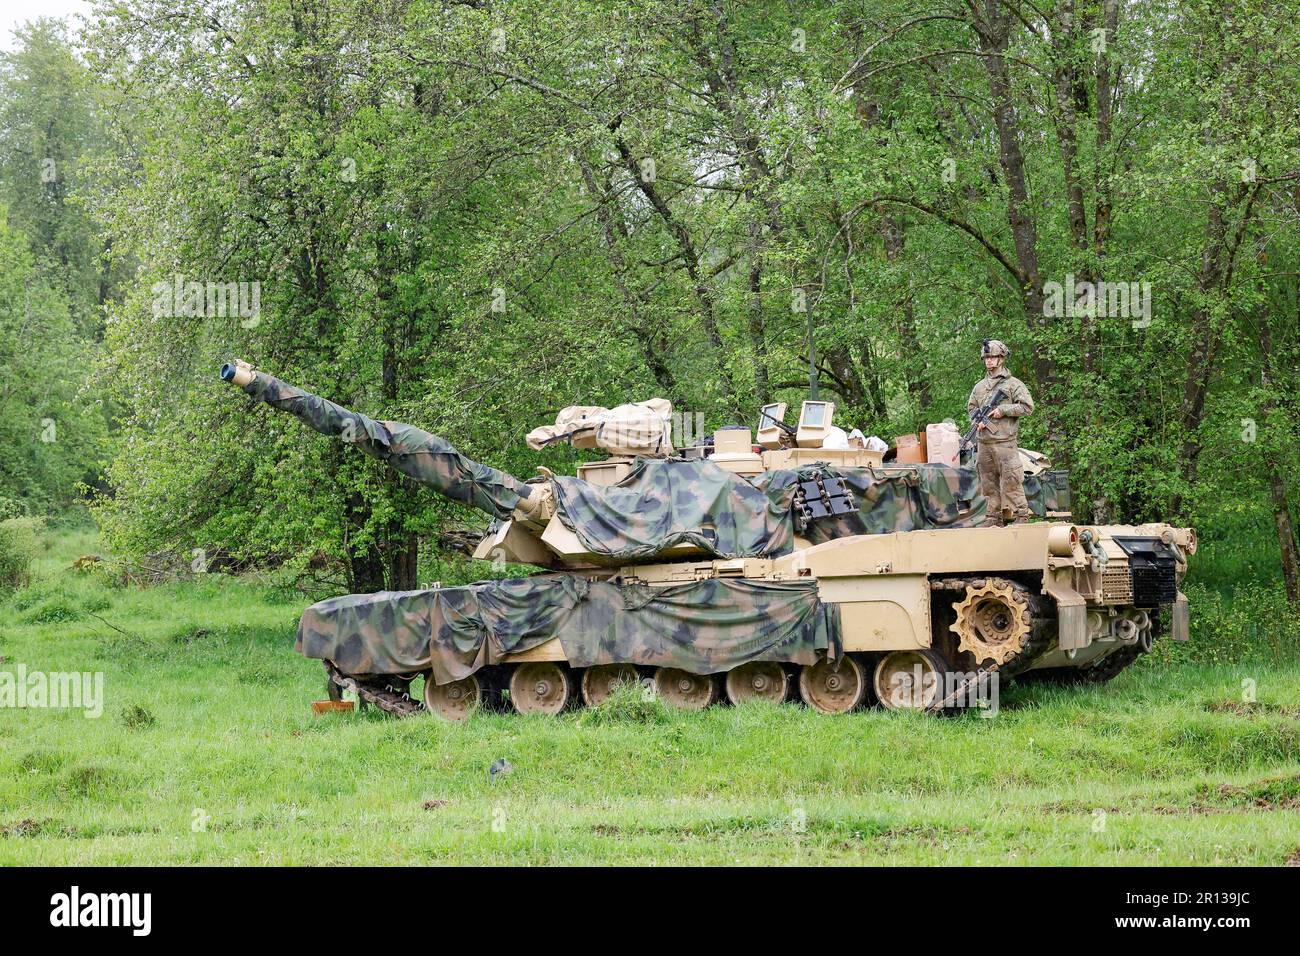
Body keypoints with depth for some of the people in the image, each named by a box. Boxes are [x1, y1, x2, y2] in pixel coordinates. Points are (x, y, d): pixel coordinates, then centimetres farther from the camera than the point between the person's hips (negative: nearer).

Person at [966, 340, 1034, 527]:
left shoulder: (1013, 384, 0)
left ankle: (1021, 516, -6)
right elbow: (971, 407, 25)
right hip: (983, 442, 6)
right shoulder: (979, 386, 17)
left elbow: (1027, 406, -5)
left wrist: (1003, 410, -11)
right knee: (988, 483, 6)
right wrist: (977, 421, 3)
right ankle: (994, 517, 12)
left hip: (1005, 442, -6)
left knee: (1010, 481, -9)